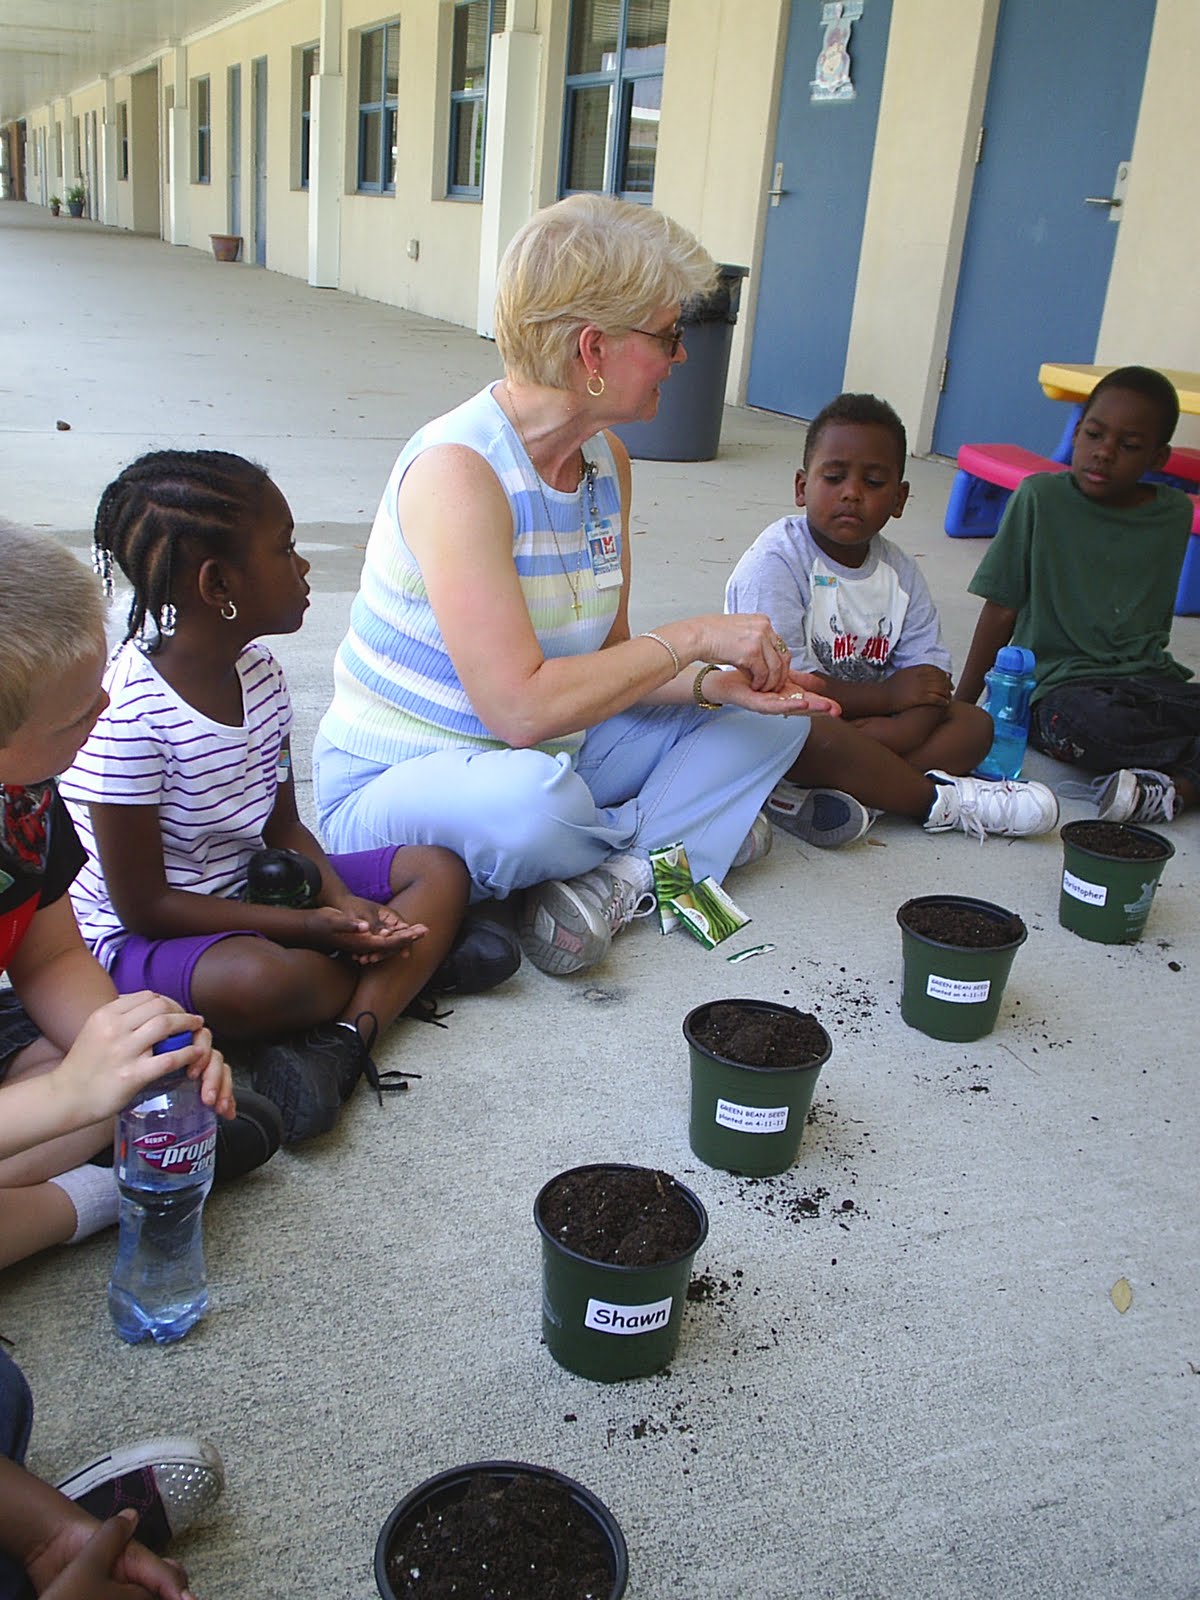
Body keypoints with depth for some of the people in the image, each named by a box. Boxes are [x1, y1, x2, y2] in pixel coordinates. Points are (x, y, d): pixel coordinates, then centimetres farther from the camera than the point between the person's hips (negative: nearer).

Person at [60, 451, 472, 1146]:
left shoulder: (259, 672, 0)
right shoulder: (130, 713, -25)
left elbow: (283, 827, 6)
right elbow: (142, 905, -22)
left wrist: (343, 903, -15)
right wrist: (313, 926, -24)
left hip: (248, 895, 8)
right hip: (137, 939, -8)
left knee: (440, 872, -4)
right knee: (259, 980, -40)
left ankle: (339, 1041, -25)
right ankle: (413, 953, -9)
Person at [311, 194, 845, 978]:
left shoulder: (607, 459, 2)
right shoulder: (458, 469, -26)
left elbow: (605, 660, 4)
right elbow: (520, 707, -33)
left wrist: (716, 685, -15)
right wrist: (692, 638, -24)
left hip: (546, 757, 8)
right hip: (392, 789, -8)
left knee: (770, 716, 4)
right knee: (531, 797, -42)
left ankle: (619, 874, -17)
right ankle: (670, 840, -6)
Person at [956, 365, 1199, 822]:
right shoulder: (1041, 497, -3)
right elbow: (1002, 611, -1)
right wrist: (960, 709, -1)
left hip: (1150, 681, 4)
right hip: (1060, 684, -4)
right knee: (1085, 720, -39)